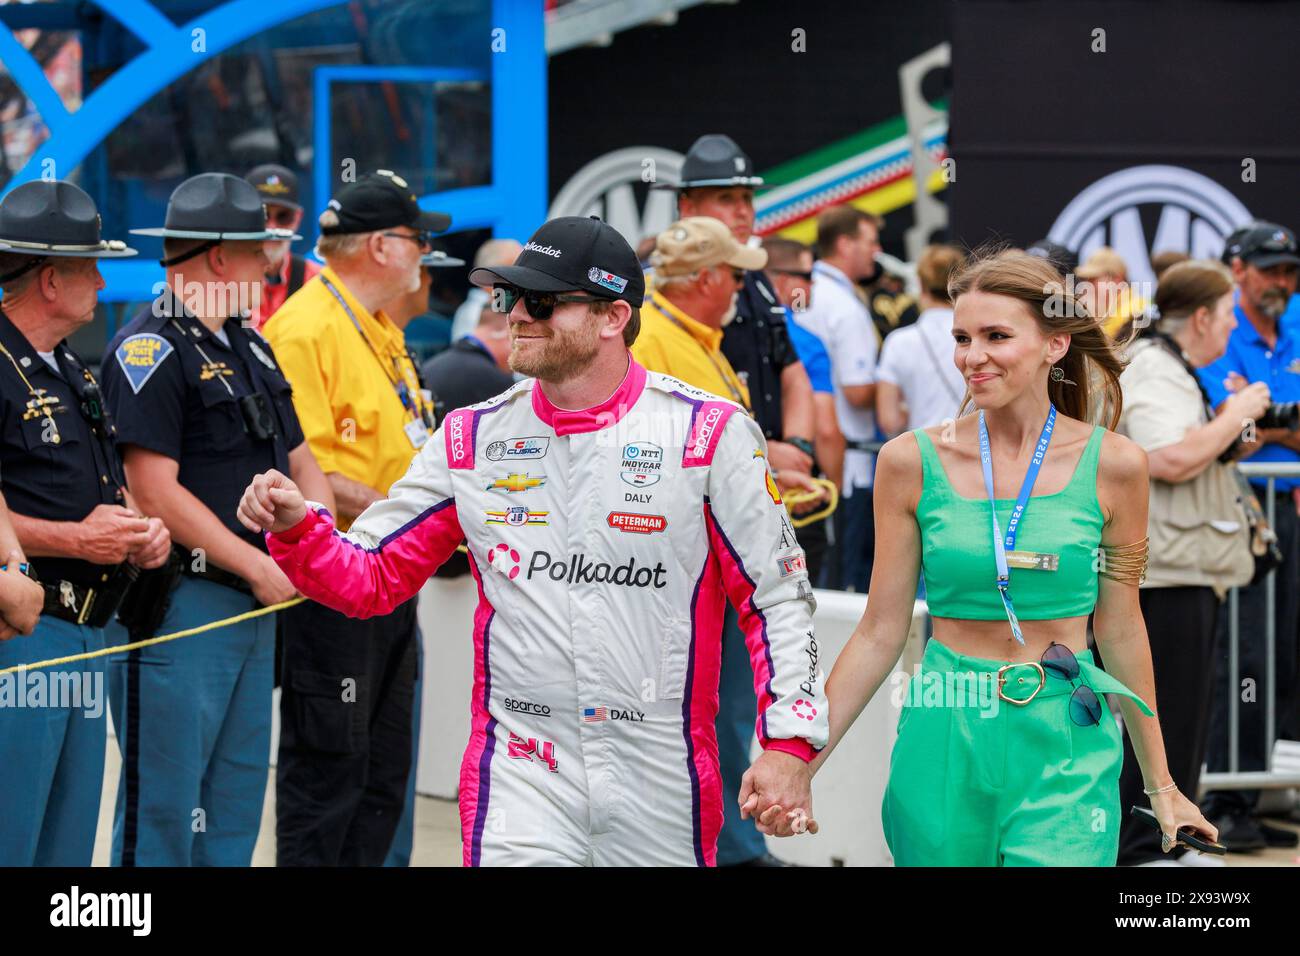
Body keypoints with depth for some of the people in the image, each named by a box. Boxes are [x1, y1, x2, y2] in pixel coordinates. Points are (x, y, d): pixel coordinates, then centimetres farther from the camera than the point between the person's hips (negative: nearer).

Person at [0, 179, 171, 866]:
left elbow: (110, 492, 29)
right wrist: (75, 538, -18)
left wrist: (141, 532, 8)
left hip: (85, 639, 10)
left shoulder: (73, 372, 18)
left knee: (68, 842, 12)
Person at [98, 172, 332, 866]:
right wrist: (258, 566, -16)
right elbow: (154, 490, -19)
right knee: (163, 808, -6)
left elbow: (298, 459, 22)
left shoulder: (249, 348, 17)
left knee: (236, 805, 12)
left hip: (256, 602, 9)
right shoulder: (148, 351, -13)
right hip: (178, 606, -9)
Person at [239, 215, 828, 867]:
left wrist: (788, 741, -9)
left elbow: (776, 594, -1)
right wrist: (295, 529, -11)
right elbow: (368, 579, 9)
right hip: (521, 780, 1)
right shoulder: (472, 438, 6)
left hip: (660, 785, -1)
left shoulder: (710, 433, -3)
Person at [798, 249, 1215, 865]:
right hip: (943, 745, 1)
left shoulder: (1112, 464, -2)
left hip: (1065, 751, -1)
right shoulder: (913, 462, -1)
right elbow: (881, 632, 3)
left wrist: (1159, 784, 12)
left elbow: (1120, 631, 7)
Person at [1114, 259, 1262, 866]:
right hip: (1163, 571, -12)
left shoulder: (1169, 370, 21)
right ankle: (1139, 849, -5)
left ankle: (1164, 841, 23)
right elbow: (1172, 459, -29)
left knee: (1187, 709, 16)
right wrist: (1235, 416, -17)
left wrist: (1228, 426, 17)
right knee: (1165, 712, -9)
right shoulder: (1155, 371, -15)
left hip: (1185, 569, 12)